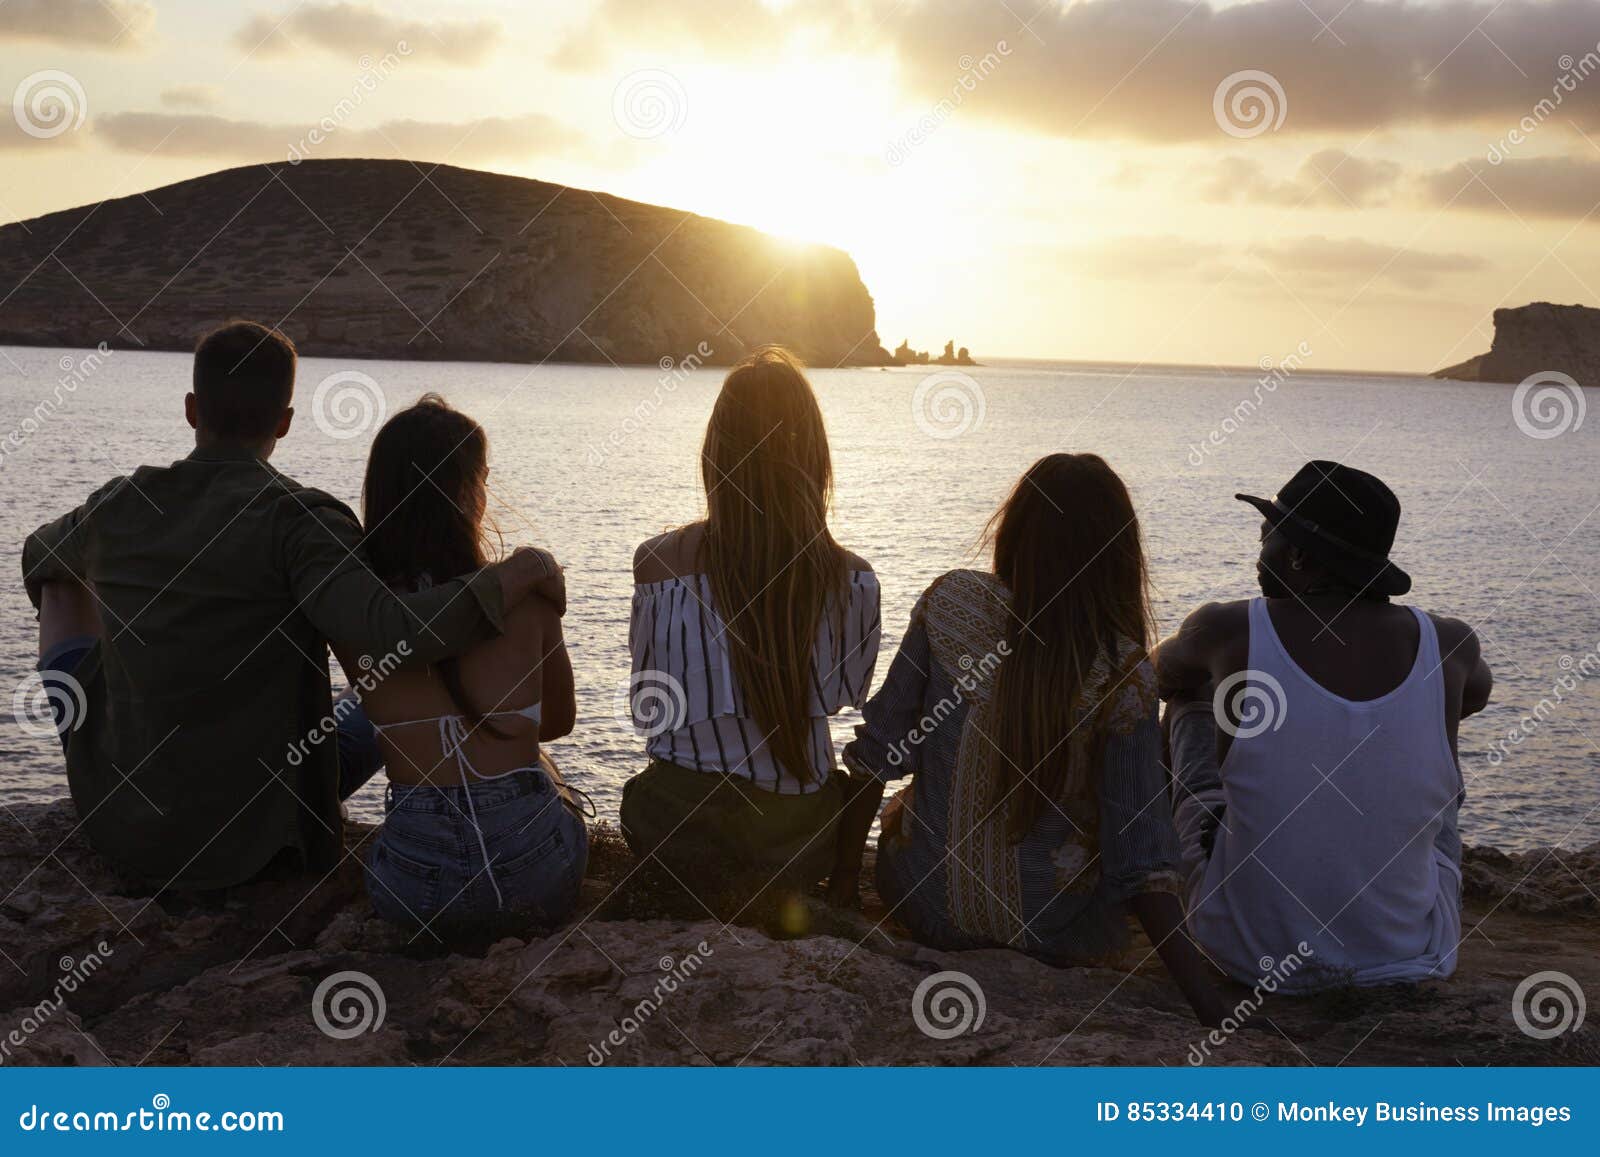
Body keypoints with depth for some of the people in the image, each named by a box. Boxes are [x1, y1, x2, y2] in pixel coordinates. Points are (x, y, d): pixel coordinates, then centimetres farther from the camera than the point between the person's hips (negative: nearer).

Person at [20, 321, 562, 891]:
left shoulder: (116, 506, -2)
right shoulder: (299, 520, -18)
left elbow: (41, 556, 23)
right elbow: (392, 638, -34)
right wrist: (515, 575, -20)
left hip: (118, 825, 4)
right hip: (251, 846, -3)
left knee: (64, 578, 24)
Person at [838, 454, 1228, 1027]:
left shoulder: (948, 602, -16)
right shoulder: (1123, 674, -21)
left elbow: (876, 754, -10)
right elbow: (1139, 856, -21)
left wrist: (845, 873, 4)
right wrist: (1210, 1006, -17)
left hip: (926, 904, 2)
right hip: (1053, 926, -2)